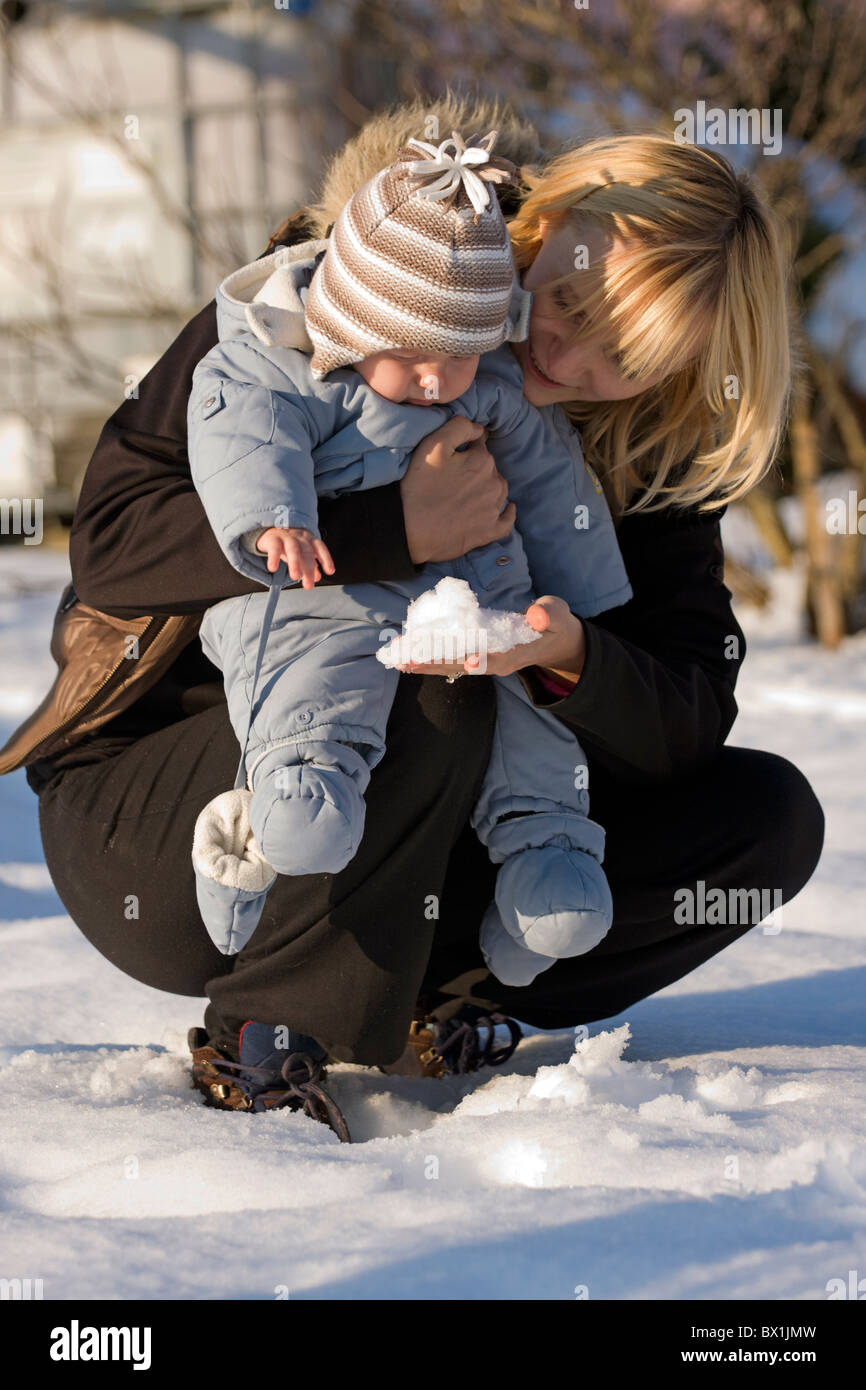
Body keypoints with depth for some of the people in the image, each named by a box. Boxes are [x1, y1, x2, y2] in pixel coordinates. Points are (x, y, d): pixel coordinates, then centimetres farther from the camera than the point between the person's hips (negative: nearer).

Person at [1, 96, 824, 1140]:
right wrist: (391, 530, -35)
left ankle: (425, 1011, -9)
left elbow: (690, 723, -9)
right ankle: (269, 1040, -15)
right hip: (139, 816, -5)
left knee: (769, 816, -6)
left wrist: (570, 655, -32)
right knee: (424, 696, -36)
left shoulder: (647, 459, -2)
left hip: (410, 841, 5)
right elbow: (113, 533, -24)